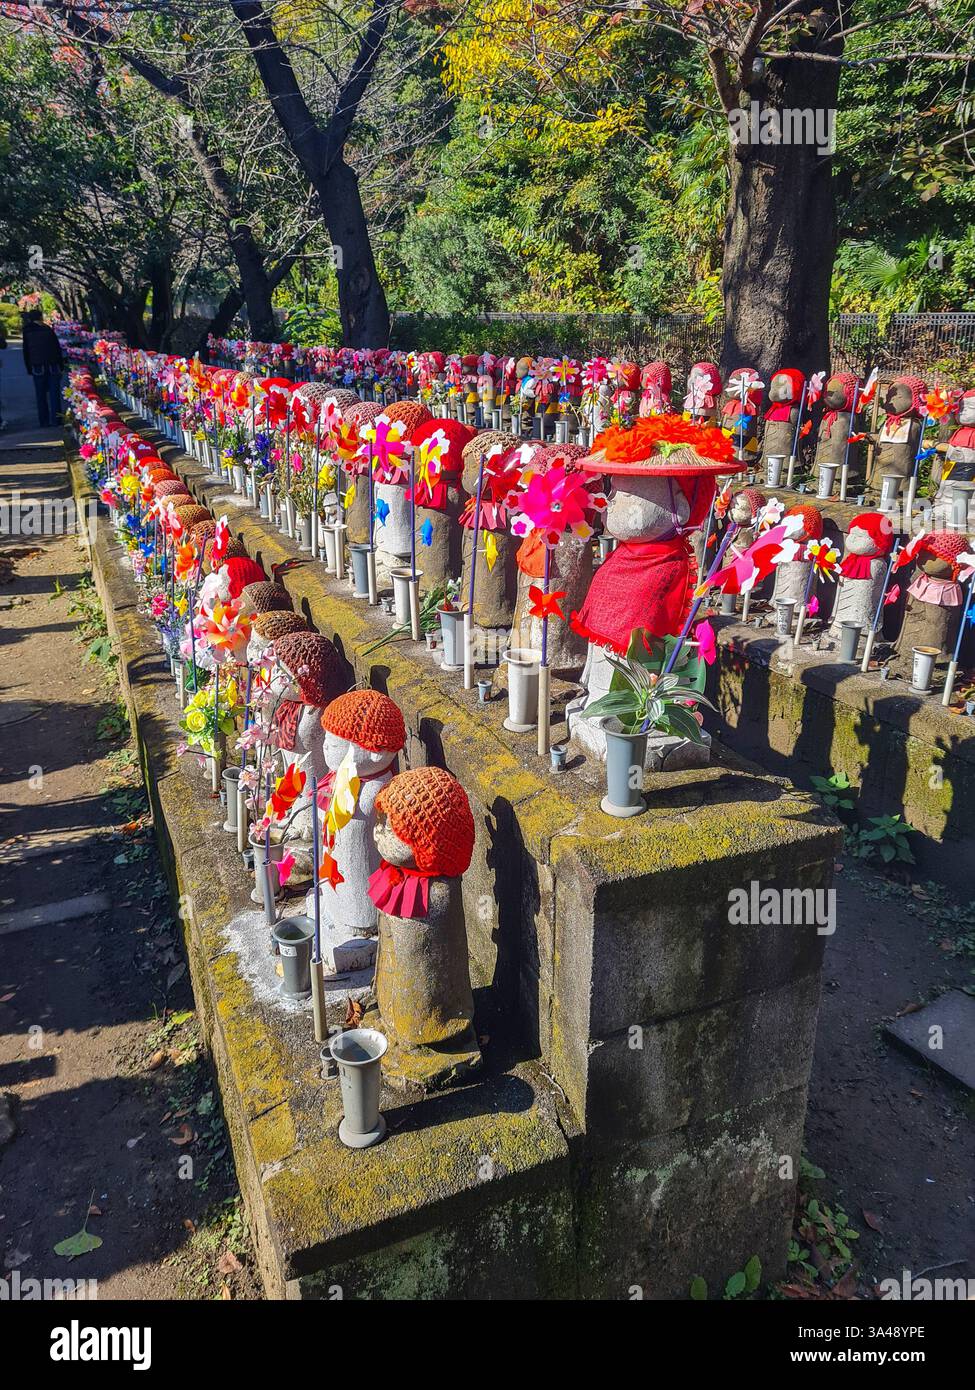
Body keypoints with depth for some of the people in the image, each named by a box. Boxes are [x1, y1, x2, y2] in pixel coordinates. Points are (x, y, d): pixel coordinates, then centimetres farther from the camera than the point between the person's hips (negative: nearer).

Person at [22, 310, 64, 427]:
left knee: (41, 395, 6)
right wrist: (61, 366, 5)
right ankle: (55, 420, -1)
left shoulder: (27, 332, 3)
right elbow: (58, 349, 0)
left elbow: (26, 352, 5)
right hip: (53, 366, 0)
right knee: (54, 394, 3)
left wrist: (29, 369, 10)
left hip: (37, 368, 0)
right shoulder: (48, 329, 1)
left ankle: (43, 421, 5)